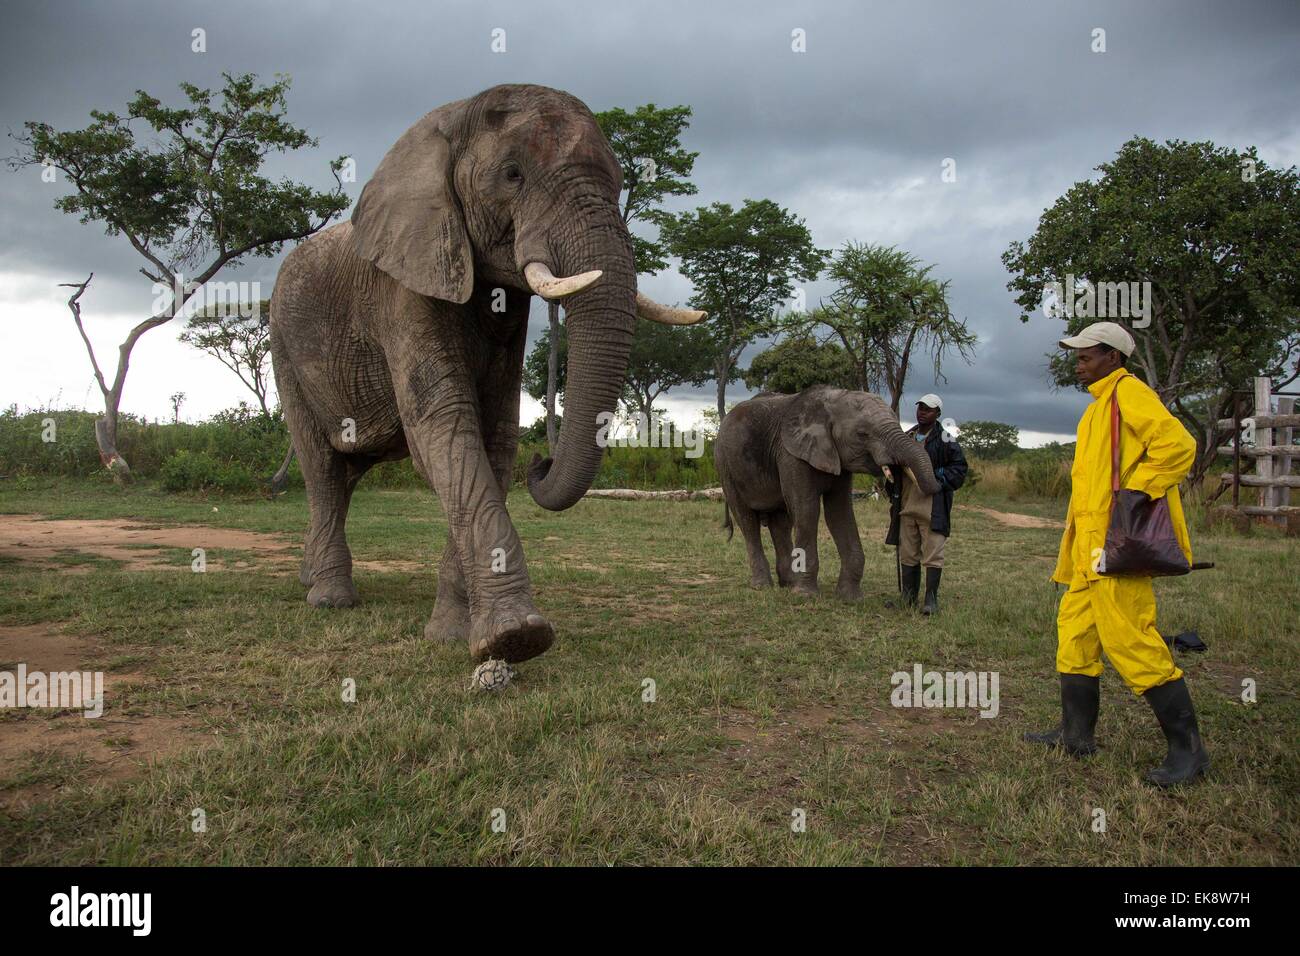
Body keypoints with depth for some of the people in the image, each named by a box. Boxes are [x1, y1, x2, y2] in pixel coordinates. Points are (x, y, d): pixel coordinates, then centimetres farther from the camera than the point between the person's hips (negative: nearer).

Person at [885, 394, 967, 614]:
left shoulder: (945, 440, -3)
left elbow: (959, 468, -3)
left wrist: (937, 481, -15)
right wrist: (893, 493, 14)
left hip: (933, 508, -5)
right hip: (906, 506, 5)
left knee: (933, 555, -5)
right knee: (907, 554, 10)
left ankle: (931, 598, 0)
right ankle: (907, 596, 18)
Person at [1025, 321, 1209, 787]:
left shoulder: (1128, 391, -9)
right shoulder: (1100, 404, 22)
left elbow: (1177, 445, -24)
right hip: (1094, 543, 11)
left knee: (1128, 638, -10)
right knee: (1075, 629, 13)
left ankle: (1187, 748, -1)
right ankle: (1076, 733, 22)